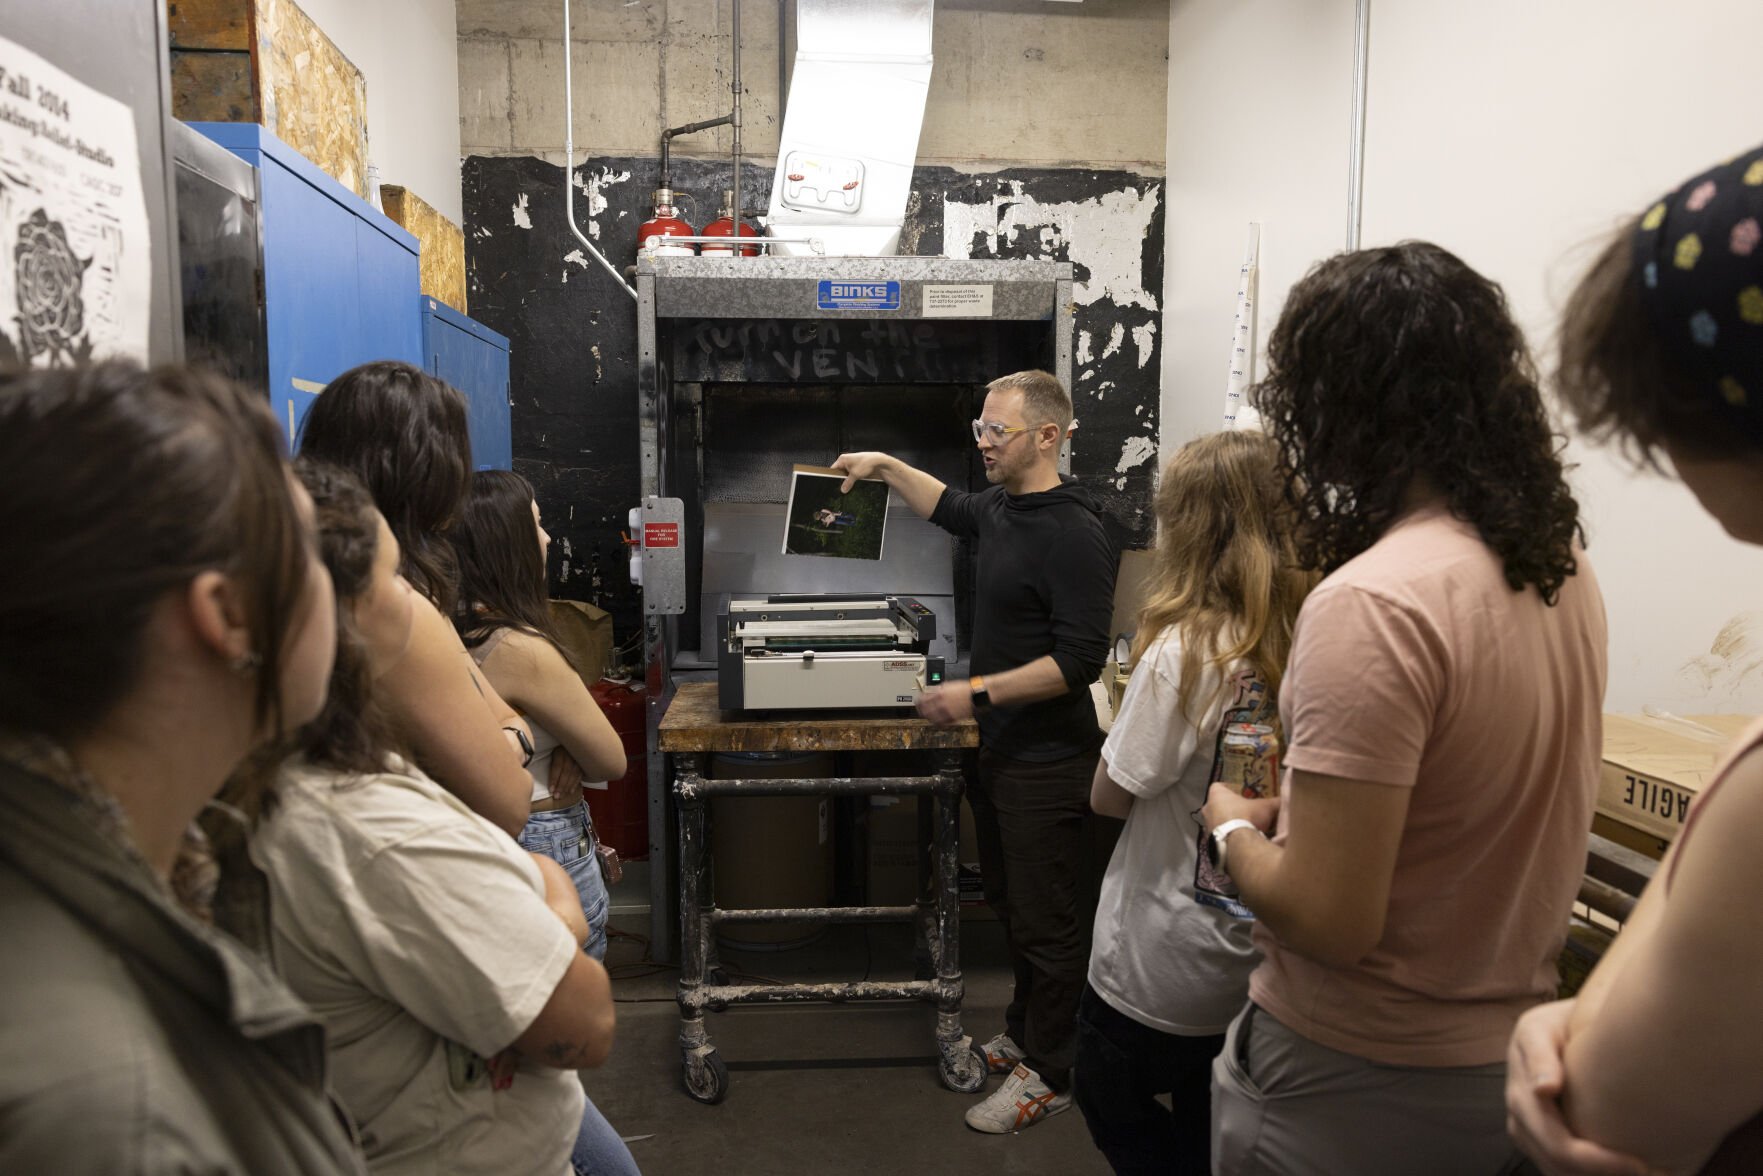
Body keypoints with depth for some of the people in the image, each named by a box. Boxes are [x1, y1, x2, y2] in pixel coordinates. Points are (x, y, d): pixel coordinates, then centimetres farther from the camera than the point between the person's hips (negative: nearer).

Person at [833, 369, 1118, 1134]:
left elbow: (1080, 659, -25)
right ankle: (1024, 1033, 41)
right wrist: (887, 468, 23)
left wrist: (979, 693, -24)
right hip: (1001, 749, 9)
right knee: (1010, 901, 22)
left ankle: (1048, 1074, 22)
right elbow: (951, 509, 30)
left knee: (1046, 921, 5)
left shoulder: (1073, 533, -21)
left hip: (1048, 761, -9)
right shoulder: (1002, 508, 7)